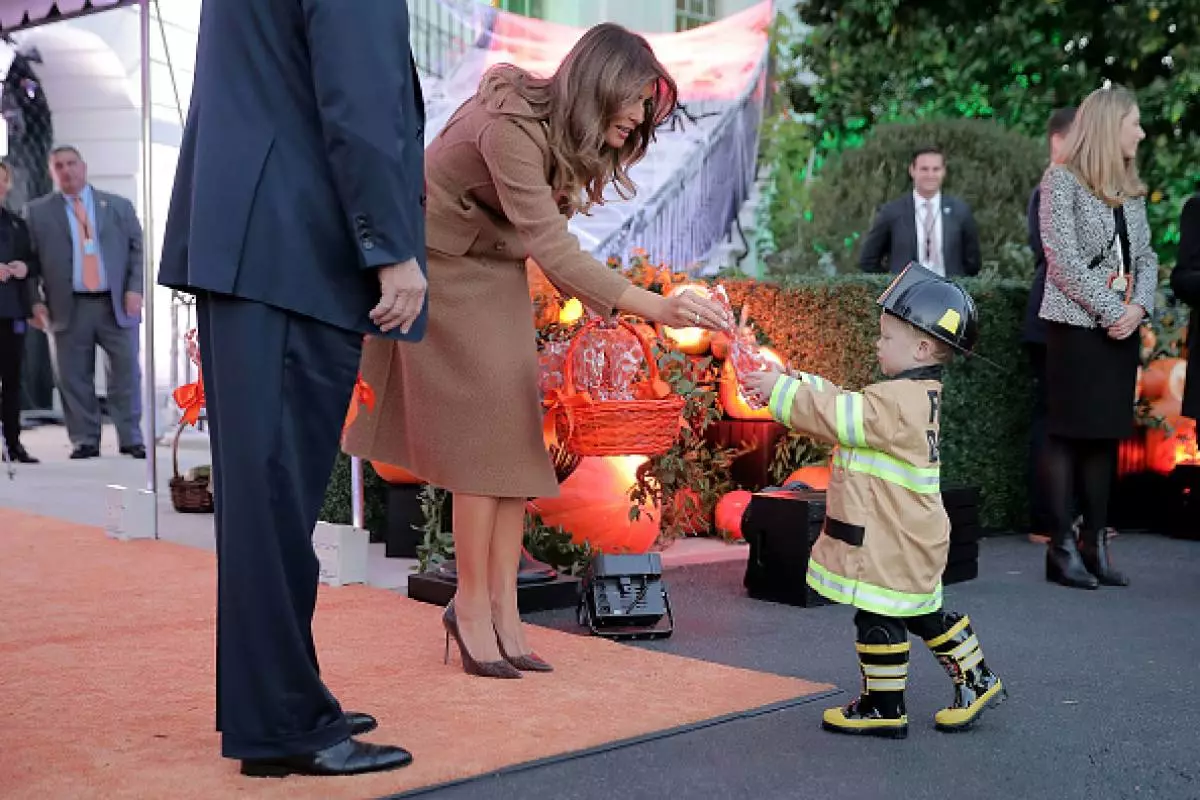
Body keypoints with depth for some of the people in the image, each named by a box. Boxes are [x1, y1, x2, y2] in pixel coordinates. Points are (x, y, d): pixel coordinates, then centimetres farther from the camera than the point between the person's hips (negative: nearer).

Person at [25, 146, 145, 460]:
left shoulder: (119, 205, 11)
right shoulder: (37, 211, 8)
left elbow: (138, 249, 7)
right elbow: (30, 259, 5)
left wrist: (135, 289, -5)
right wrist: (36, 300, -6)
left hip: (116, 303, 0)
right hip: (69, 307, 0)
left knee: (125, 372, 0)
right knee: (74, 378, 1)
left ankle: (131, 439, 7)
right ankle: (85, 441, 9)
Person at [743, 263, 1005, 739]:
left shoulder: (897, 402, -22)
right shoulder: (917, 395, 11)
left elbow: (837, 416, -22)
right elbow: (844, 405, 14)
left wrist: (781, 392, -13)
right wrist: (791, 384, 5)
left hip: (890, 545, -10)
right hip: (910, 540, 10)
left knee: (879, 621, 1)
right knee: (925, 614, 22)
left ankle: (884, 708, 12)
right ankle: (977, 682, 31)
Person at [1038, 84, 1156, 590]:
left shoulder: (1131, 188, 15)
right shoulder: (1062, 180, -5)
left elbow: (1145, 258, 12)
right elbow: (1063, 260, -13)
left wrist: (1138, 308, -6)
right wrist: (1110, 311, -14)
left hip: (1122, 327, 7)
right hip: (1077, 324, -7)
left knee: (1107, 433, 7)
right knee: (1069, 432, -3)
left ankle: (1096, 542, 12)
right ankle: (1062, 547, 0)